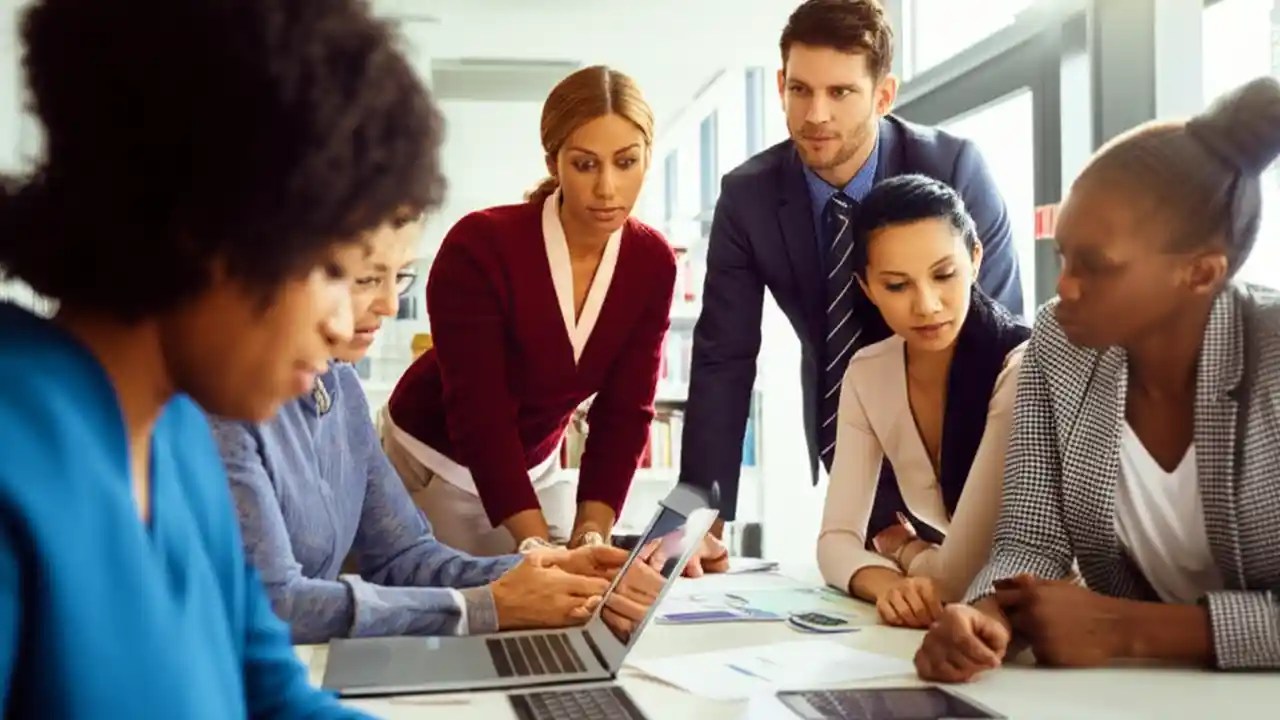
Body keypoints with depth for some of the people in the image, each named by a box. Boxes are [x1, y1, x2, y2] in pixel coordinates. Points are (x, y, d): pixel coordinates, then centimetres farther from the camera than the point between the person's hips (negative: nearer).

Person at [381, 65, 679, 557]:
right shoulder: (480, 245, -27)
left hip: (536, 471, 4)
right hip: (434, 466, -4)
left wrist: (591, 535, -23)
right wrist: (539, 547, -34)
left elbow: (623, 413, -12)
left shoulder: (653, 263, -13)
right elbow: (478, 410, -27)